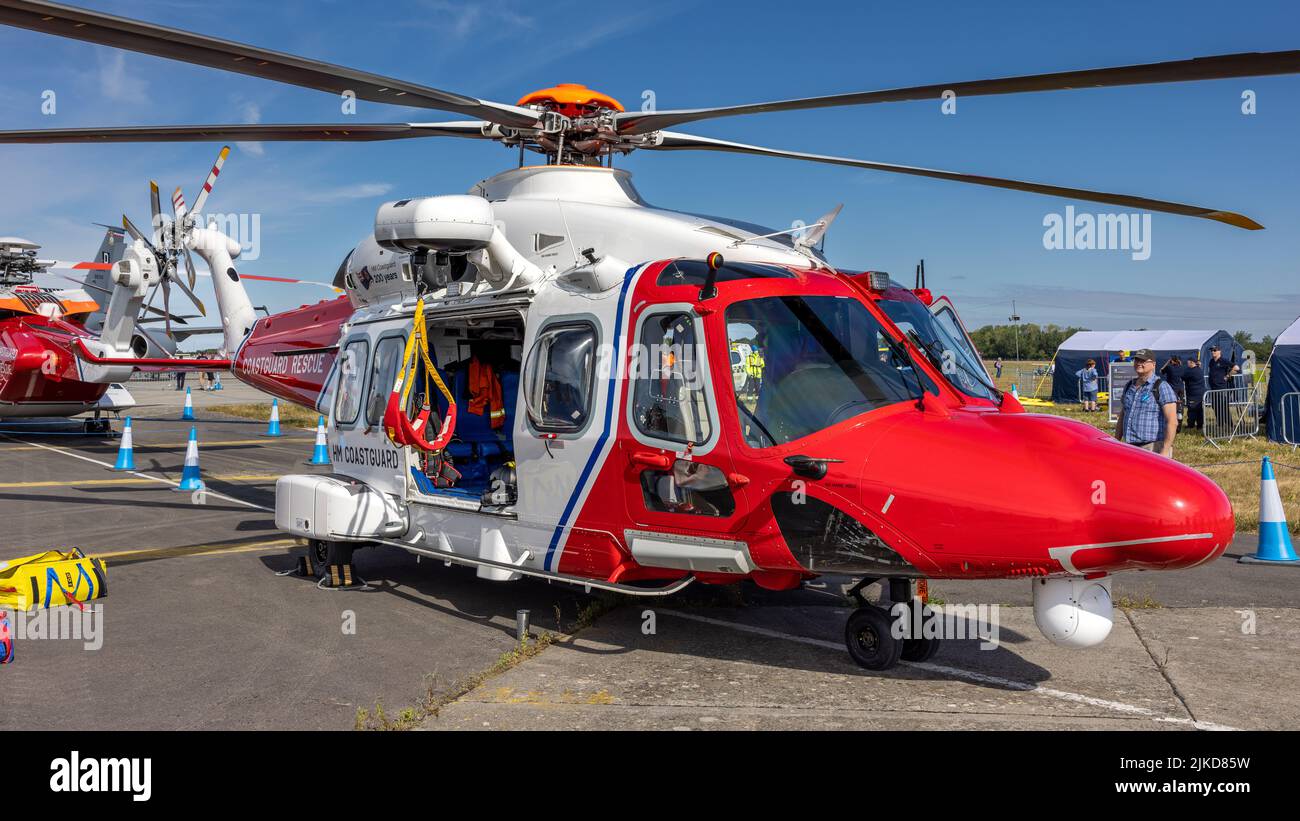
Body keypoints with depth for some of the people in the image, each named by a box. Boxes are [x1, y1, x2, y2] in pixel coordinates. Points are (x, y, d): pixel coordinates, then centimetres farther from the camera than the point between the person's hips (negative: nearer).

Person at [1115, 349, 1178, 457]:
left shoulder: (1161, 387, -6)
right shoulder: (1129, 387, 15)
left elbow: (1172, 422, -12)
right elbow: (1122, 419, 21)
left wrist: (1165, 451, -19)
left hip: (1154, 448, -6)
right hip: (1130, 448, 6)